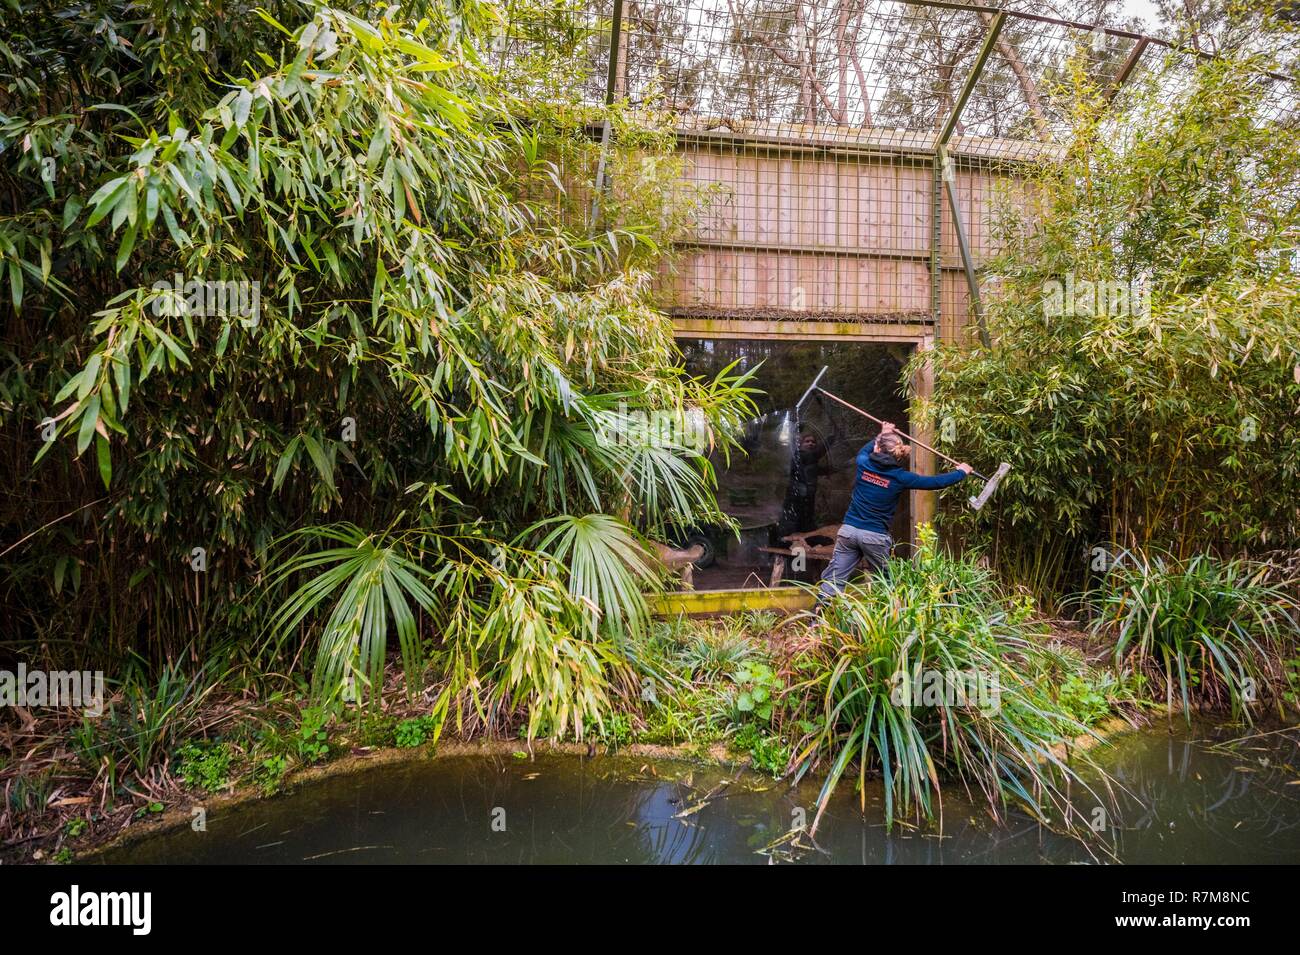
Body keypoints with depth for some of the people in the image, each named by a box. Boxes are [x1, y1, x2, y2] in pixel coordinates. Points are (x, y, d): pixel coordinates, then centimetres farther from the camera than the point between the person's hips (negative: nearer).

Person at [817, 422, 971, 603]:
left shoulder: (863, 464, 0)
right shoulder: (900, 477, -6)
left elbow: (863, 451, 27)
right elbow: (936, 482, 3)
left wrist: (882, 435, 37)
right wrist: (961, 472, 19)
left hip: (848, 530, 2)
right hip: (875, 536, -2)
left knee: (833, 579, 1)